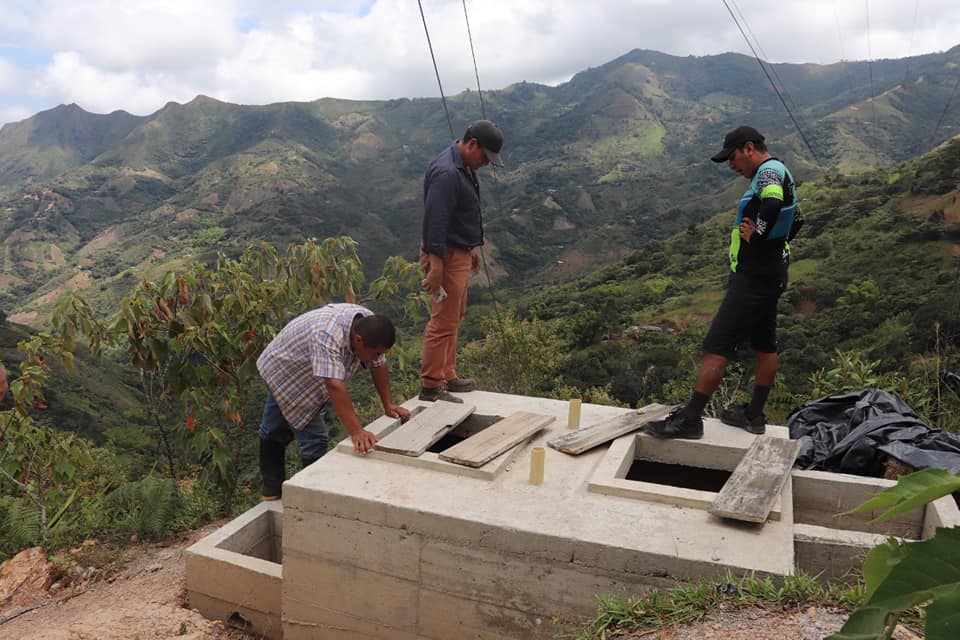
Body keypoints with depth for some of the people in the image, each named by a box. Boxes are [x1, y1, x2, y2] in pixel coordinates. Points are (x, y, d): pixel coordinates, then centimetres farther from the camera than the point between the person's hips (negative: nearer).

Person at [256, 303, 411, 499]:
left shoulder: (369, 324, -20)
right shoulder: (327, 336, -44)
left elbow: (378, 366, -9)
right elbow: (334, 386, -50)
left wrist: (389, 405, -12)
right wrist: (356, 432, -53)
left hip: (304, 374, 8)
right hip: (282, 373, -8)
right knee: (314, 438, -10)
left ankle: (271, 490, 35)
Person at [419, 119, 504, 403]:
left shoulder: (464, 166, 12)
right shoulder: (446, 173, -22)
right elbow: (435, 221, -27)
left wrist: (472, 249, 26)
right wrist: (435, 267, -29)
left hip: (460, 252, 11)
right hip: (446, 255, -11)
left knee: (454, 318, 18)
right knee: (443, 322, -6)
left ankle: (447, 376, 29)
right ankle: (431, 387, 3)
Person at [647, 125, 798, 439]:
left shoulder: (769, 171, -15)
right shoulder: (777, 173, 18)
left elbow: (771, 204, -37)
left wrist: (754, 236, -23)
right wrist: (752, 232, -1)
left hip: (752, 277, -11)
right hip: (769, 274, 11)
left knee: (716, 348, -9)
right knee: (765, 345, 16)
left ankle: (689, 419, -5)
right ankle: (754, 415, 27)